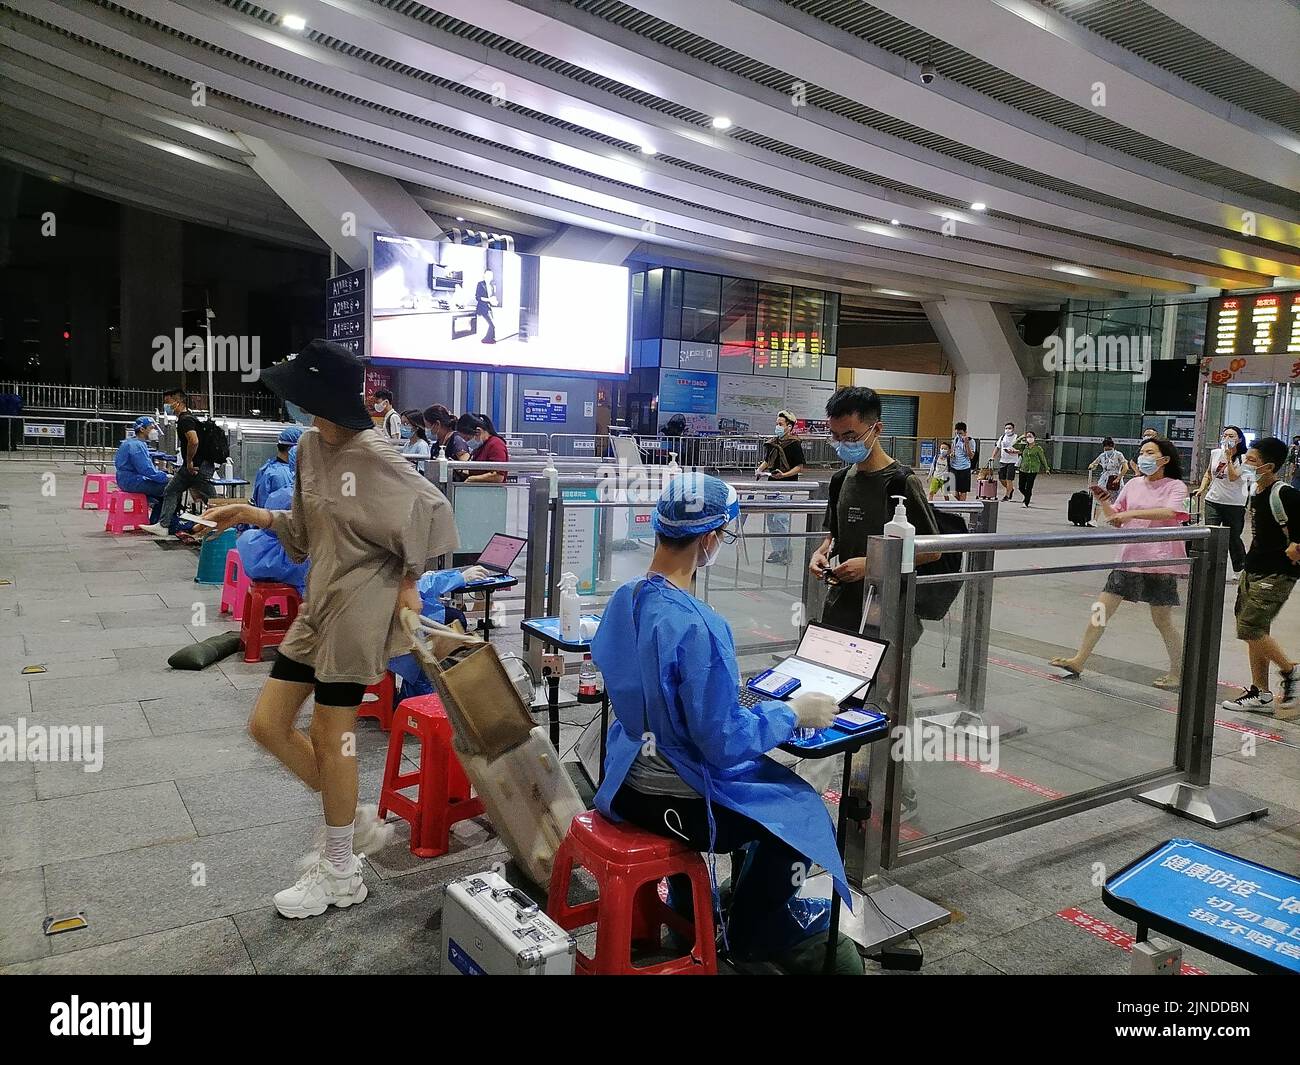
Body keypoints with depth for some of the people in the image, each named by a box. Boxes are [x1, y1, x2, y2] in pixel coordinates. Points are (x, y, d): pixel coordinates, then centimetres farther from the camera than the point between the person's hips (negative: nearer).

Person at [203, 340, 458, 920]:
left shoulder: (372, 456, -17)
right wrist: (253, 514, 6)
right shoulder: (310, 446, 7)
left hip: (359, 605, -8)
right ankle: (353, 821, 29)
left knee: (330, 734, 3)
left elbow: (430, 507, -17)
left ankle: (341, 873, 24)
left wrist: (409, 581, -12)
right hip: (319, 602, 9)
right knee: (268, 723, 10)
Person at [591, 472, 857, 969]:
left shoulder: (622, 600, -4)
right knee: (804, 808, 16)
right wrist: (792, 713, -11)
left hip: (628, 784, 8)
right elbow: (725, 743, -26)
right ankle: (755, 932, 35)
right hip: (679, 802, -8)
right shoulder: (697, 627, -31)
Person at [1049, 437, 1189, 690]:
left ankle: (1177, 672, 20)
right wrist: (1103, 501, -3)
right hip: (1129, 557, 5)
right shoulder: (1133, 484, 11)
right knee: (1102, 608, 2)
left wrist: (1131, 513, -30)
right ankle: (1078, 660, 8)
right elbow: (1115, 519, 15)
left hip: (1161, 562, -5)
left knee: (1162, 620, 3)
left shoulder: (1176, 487, -4)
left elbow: (1169, 513, -24)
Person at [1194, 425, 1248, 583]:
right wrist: (1202, 488, 6)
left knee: (1233, 538, 7)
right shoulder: (1215, 453, 5)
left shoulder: (1243, 458, -7)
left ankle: (1239, 570, 25)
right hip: (1213, 500, 3)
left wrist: (1229, 458, -20)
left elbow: (1232, 477, -20)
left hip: (1234, 504, -3)